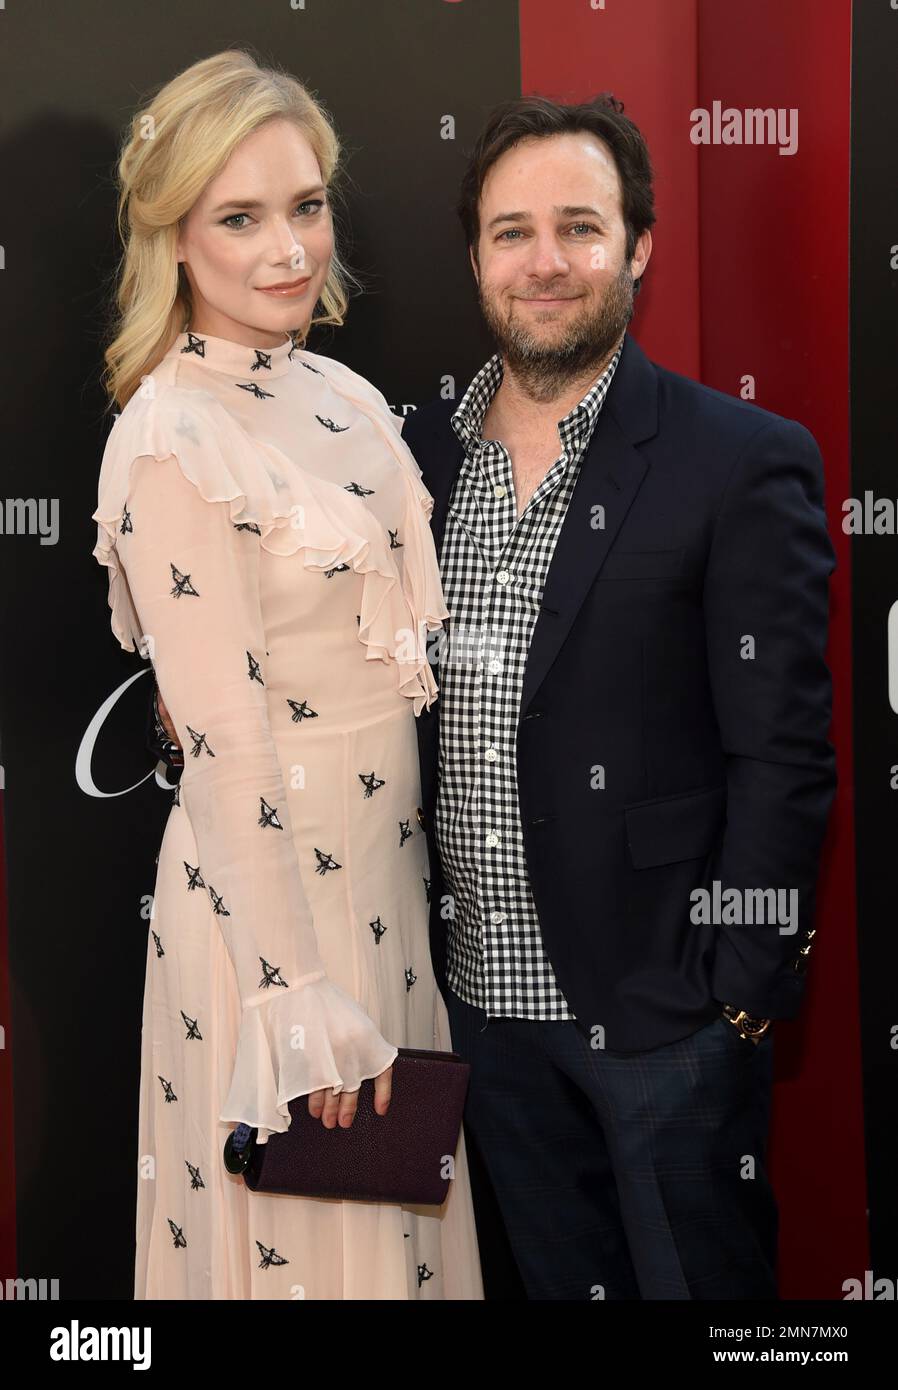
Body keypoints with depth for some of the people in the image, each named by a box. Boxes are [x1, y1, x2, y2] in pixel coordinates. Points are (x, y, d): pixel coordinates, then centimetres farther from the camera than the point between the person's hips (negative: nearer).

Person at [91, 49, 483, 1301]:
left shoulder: (342, 396, 5)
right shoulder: (170, 440, -19)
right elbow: (229, 743, -20)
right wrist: (305, 1001, -18)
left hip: (384, 864, 7)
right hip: (273, 889, -7)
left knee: (396, 1213, 22)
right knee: (308, 1235, 11)